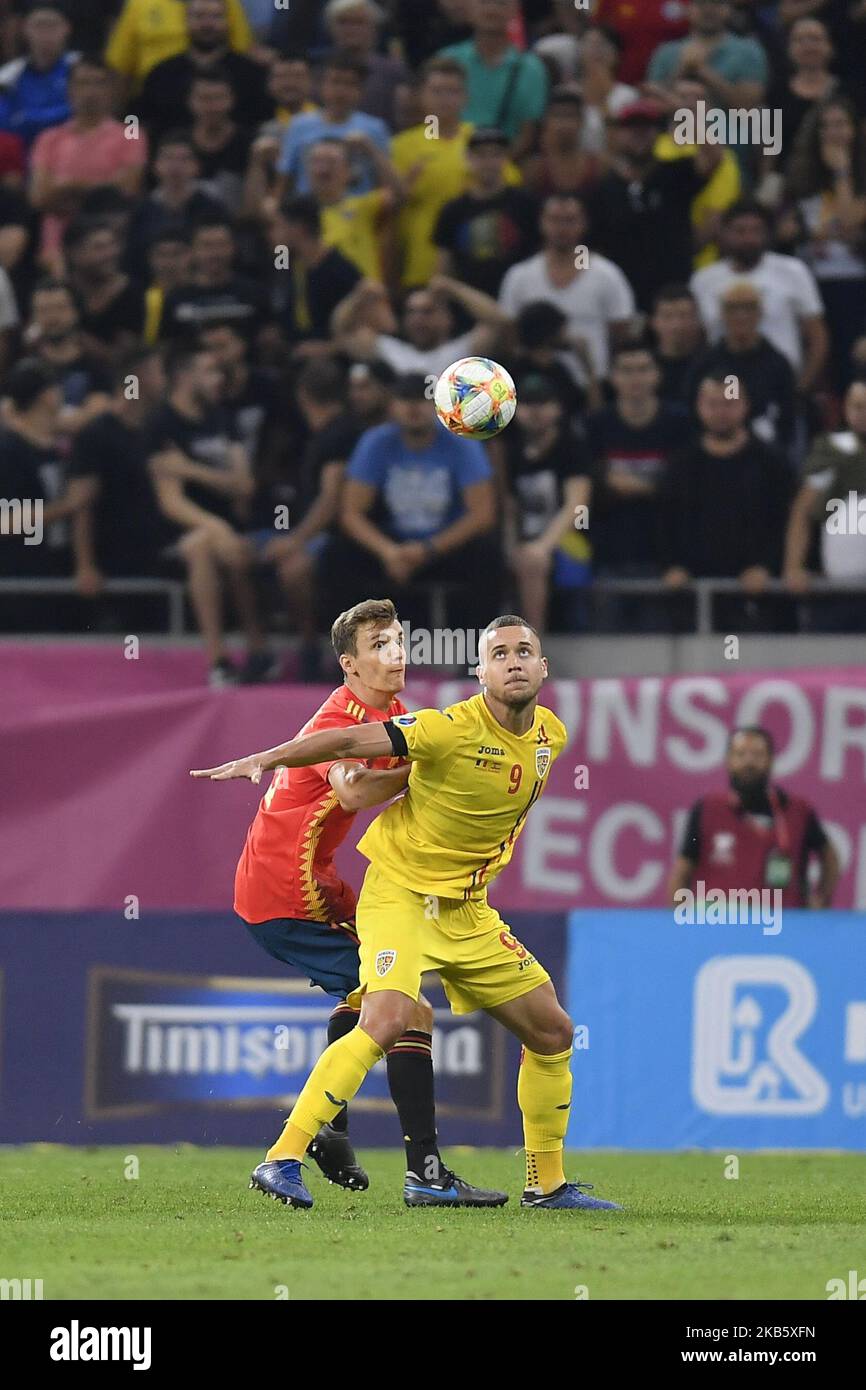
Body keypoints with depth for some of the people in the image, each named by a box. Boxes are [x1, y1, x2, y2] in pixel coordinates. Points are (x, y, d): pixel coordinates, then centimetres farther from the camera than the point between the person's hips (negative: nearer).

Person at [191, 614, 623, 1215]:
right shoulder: (455, 728, -19)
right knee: (388, 1019, -29)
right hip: (402, 891, -8)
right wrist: (265, 759, -31)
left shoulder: (551, 735, 3)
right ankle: (283, 1161, -27)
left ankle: (547, 1185, 23)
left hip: (468, 909, 8)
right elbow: (349, 742, -22)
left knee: (554, 1032, 9)